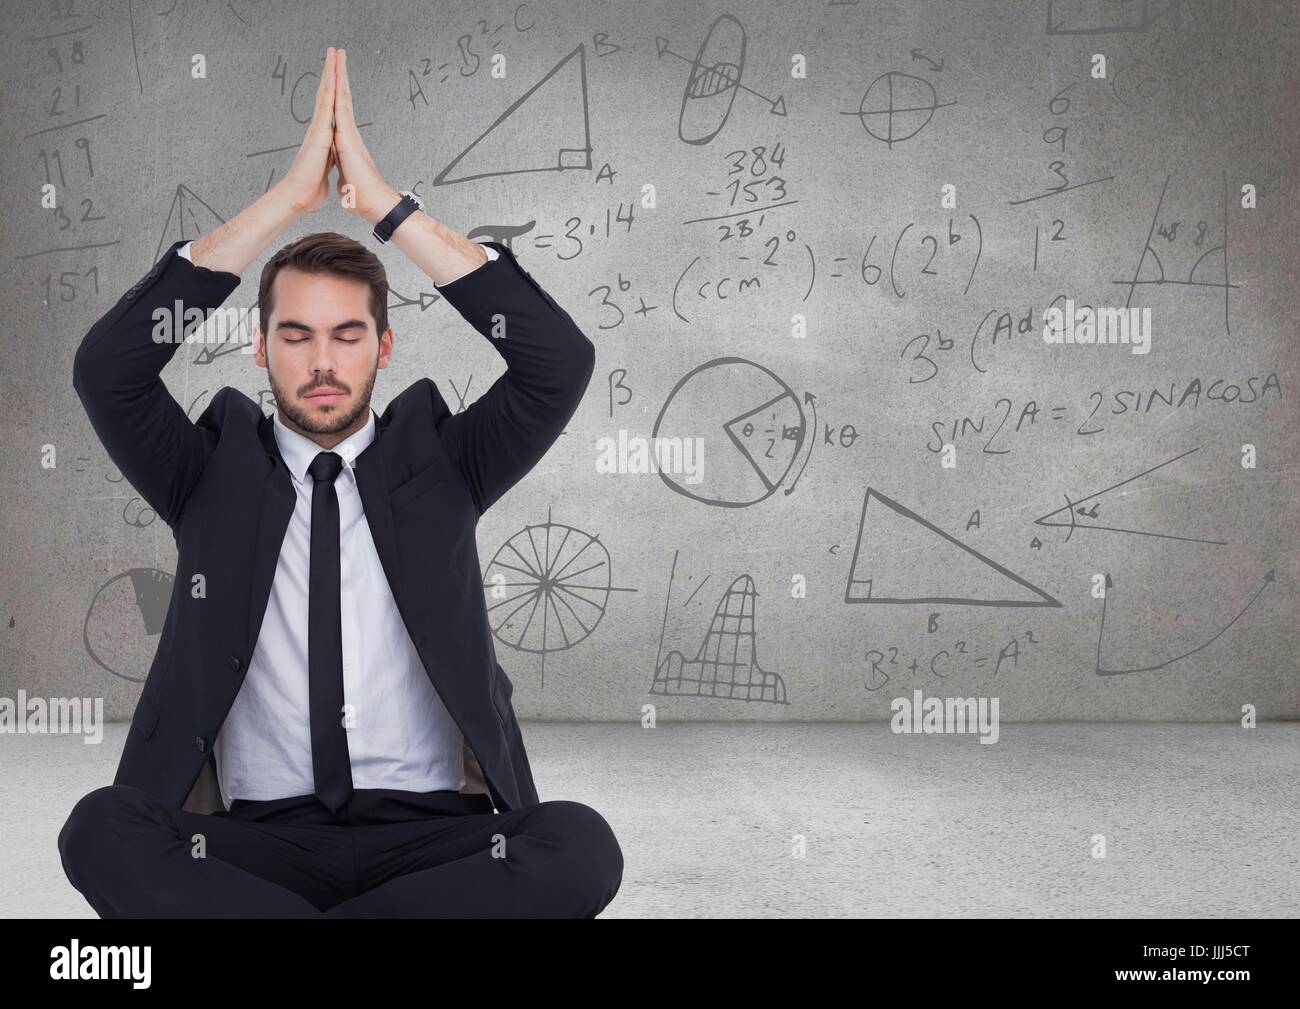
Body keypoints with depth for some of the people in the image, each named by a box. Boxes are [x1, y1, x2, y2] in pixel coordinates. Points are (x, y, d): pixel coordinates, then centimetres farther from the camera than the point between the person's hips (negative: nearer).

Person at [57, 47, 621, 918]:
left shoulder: (434, 464, 9)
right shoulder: (213, 476, 10)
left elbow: (562, 360, -7)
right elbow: (107, 365, -8)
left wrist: (384, 201, -11)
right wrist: (287, 199, -13)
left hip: (427, 835, 1)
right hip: (260, 841, 0)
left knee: (583, 847, -30)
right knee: (101, 831, -31)